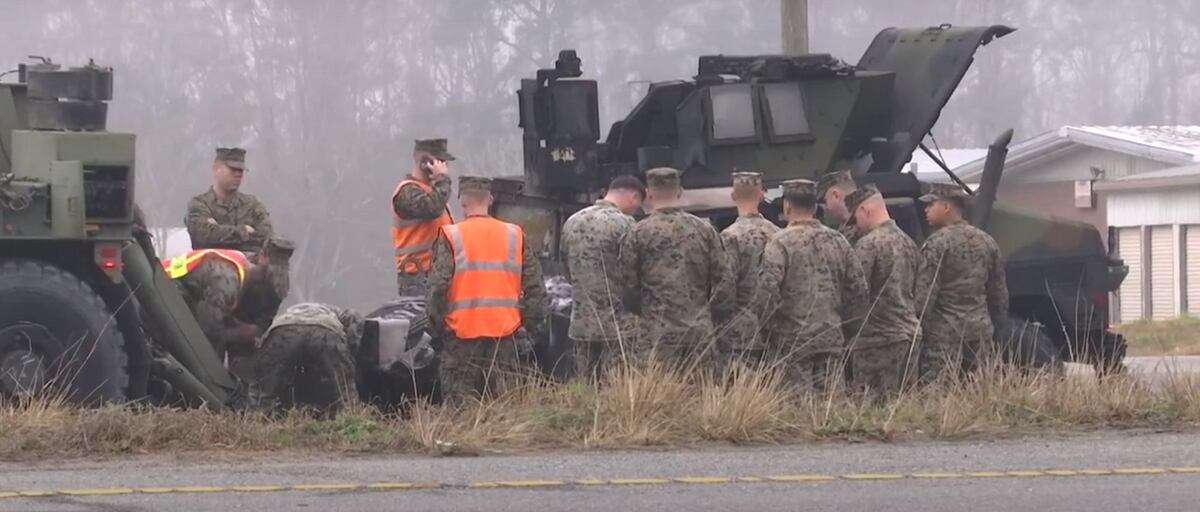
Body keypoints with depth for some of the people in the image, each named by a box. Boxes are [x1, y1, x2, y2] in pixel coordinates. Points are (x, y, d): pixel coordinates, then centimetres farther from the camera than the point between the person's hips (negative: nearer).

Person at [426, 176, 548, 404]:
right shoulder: (515, 236, 5)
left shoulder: (451, 238, -6)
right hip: (505, 335, 3)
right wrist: (528, 328, 14)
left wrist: (438, 328, 2)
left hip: (463, 335, -3)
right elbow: (536, 290, 6)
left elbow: (437, 289, -10)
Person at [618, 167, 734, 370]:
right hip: (700, 335, 3)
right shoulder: (705, 231, 4)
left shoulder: (637, 235, -3)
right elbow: (724, 283, 4)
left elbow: (629, 287, 1)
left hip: (656, 338, -3)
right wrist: (716, 318, 15)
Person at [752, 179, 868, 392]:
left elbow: (767, 291, -16)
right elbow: (858, 290, 9)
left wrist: (768, 328, -2)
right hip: (832, 341, 5)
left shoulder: (780, 242, -7)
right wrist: (847, 333, 17)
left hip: (793, 341, -5)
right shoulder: (838, 242, 9)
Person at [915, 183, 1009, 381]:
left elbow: (924, 296, -13)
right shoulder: (987, 242, 12)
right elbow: (1000, 293, 16)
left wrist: (917, 333, -7)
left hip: (945, 334, -7)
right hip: (981, 330, 7)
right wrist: (996, 328, 23)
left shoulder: (937, 243, -10)